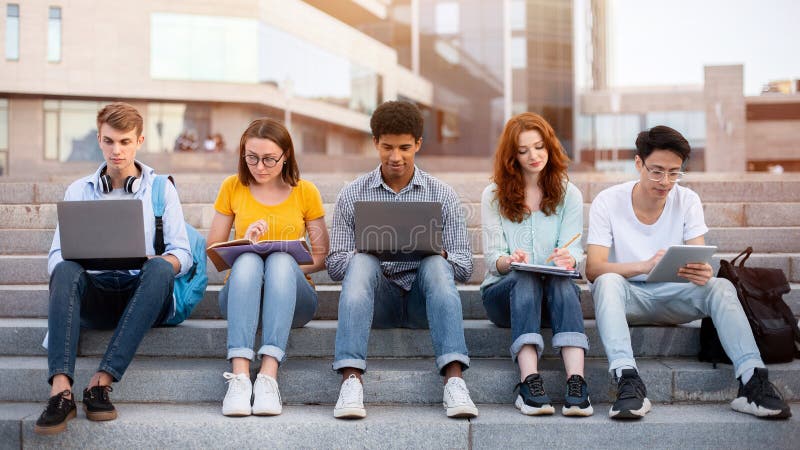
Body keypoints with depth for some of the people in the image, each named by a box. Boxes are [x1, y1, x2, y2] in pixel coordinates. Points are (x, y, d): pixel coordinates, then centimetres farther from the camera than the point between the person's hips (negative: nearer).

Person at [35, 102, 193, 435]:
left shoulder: (161, 189, 12)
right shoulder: (78, 191, 17)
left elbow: (183, 254, 2)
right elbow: (56, 255, 8)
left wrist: (153, 262, -21)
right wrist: (76, 260, -18)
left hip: (145, 295, -1)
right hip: (96, 295, 1)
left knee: (159, 269, -34)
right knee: (66, 271, -31)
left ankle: (101, 381, -40)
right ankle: (61, 390, -45)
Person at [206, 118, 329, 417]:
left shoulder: (305, 192, 7)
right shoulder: (233, 187, 10)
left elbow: (322, 256, 7)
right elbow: (213, 249, 10)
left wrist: (287, 266, -12)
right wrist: (244, 241, -10)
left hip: (292, 295, 0)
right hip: (240, 294, 1)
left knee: (281, 260, -34)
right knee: (248, 260, -33)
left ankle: (268, 376, -44)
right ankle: (239, 376, -46)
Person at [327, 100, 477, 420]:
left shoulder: (442, 195, 8)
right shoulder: (352, 195, 9)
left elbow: (464, 267, 5)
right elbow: (334, 265, 5)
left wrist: (438, 254, -17)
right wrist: (369, 251, -17)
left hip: (423, 297, 0)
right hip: (378, 297, 0)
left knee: (436, 265, -31)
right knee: (361, 263, -31)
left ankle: (454, 379, -41)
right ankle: (351, 381, -42)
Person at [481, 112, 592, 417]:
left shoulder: (569, 194, 11)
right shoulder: (493, 195, 8)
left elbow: (573, 250, -1)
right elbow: (492, 257, -1)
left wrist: (569, 259, -27)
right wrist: (508, 261, -26)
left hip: (557, 289, 1)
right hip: (503, 290, -1)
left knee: (561, 280, -34)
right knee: (526, 279, -35)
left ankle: (576, 382, -49)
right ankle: (529, 382, -49)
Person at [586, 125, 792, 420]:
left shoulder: (687, 200, -1)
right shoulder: (608, 202, -11)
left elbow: (700, 261, -8)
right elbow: (593, 269, -21)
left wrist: (703, 272, -35)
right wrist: (644, 265, -40)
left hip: (674, 297, 3)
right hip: (629, 297, -2)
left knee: (721, 286, -25)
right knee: (607, 282, -35)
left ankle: (752, 380, -33)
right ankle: (628, 382, -45)